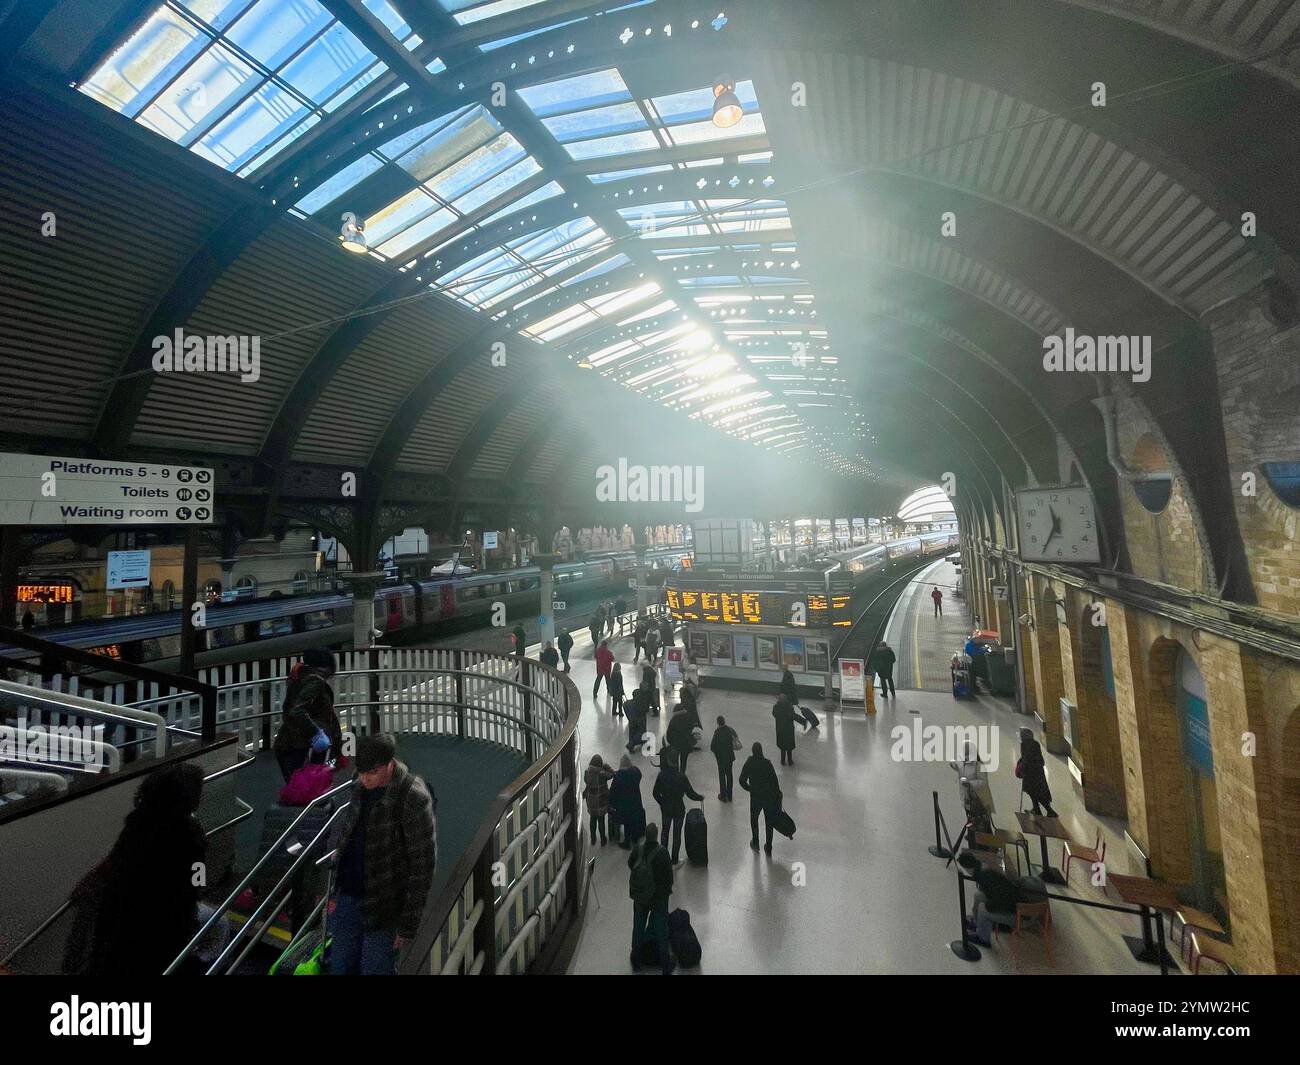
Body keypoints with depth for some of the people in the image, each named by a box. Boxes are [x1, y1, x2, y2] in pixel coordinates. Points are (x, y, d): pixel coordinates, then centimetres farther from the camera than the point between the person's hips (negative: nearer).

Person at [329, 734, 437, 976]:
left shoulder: (414, 799, -23)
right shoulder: (358, 788, -2)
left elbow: (422, 867, -18)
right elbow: (339, 840, 13)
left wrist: (408, 926, -15)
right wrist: (332, 893, 13)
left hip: (384, 909, -6)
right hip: (347, 899, 6)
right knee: (339, 968, 17)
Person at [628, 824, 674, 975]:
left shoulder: (637, 848, -18)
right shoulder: (662, 852, -28)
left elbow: (630, 864, 0)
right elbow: (668, 873, -18)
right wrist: (668, 888, 2)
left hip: (639, 894, 3)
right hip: (659, 895, -3)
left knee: (638, 926, 22)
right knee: (661, 928, 16)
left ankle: (636, 960, 38)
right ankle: (665, 964, 30)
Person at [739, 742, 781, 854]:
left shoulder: (748, 764, -10)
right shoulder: (767, 763, -10)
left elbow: (742, 781, -10)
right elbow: (775, 780, -10)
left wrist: (750, 789, 5)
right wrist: (777, 794, 0)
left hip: (755, 797, 0)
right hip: (770, 796, 1)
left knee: (754, 819, 22)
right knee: (769, 822, 15)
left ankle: (755, 843, 31)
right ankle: (768, 847, 23)